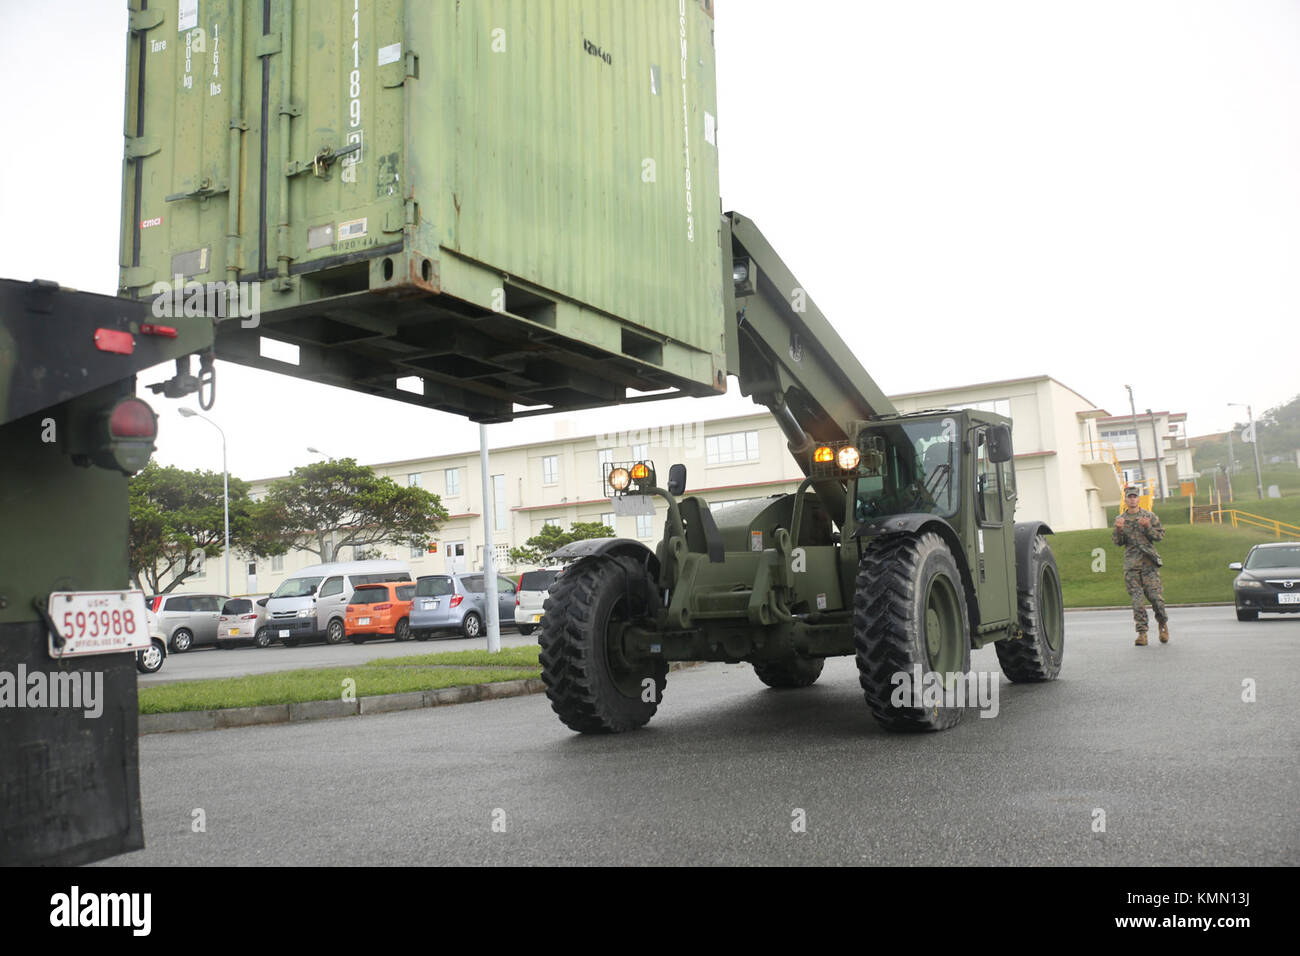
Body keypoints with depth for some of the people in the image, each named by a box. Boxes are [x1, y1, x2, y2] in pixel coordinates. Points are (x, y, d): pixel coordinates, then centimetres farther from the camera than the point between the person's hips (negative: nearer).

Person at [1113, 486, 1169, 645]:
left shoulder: (1149, 516, 8)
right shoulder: (1120, 519, 12)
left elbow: (1159, 535, 5)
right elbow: (1118, 542, 7)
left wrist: (1148, 527, -12)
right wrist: (1119, 530, -11)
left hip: (1149, 562, -1)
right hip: (1131, 563, 1)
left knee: (1155, 595, -8)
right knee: (1137, 598, -3)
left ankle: (1163, 624, 16)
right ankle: (1142, 632, -1)